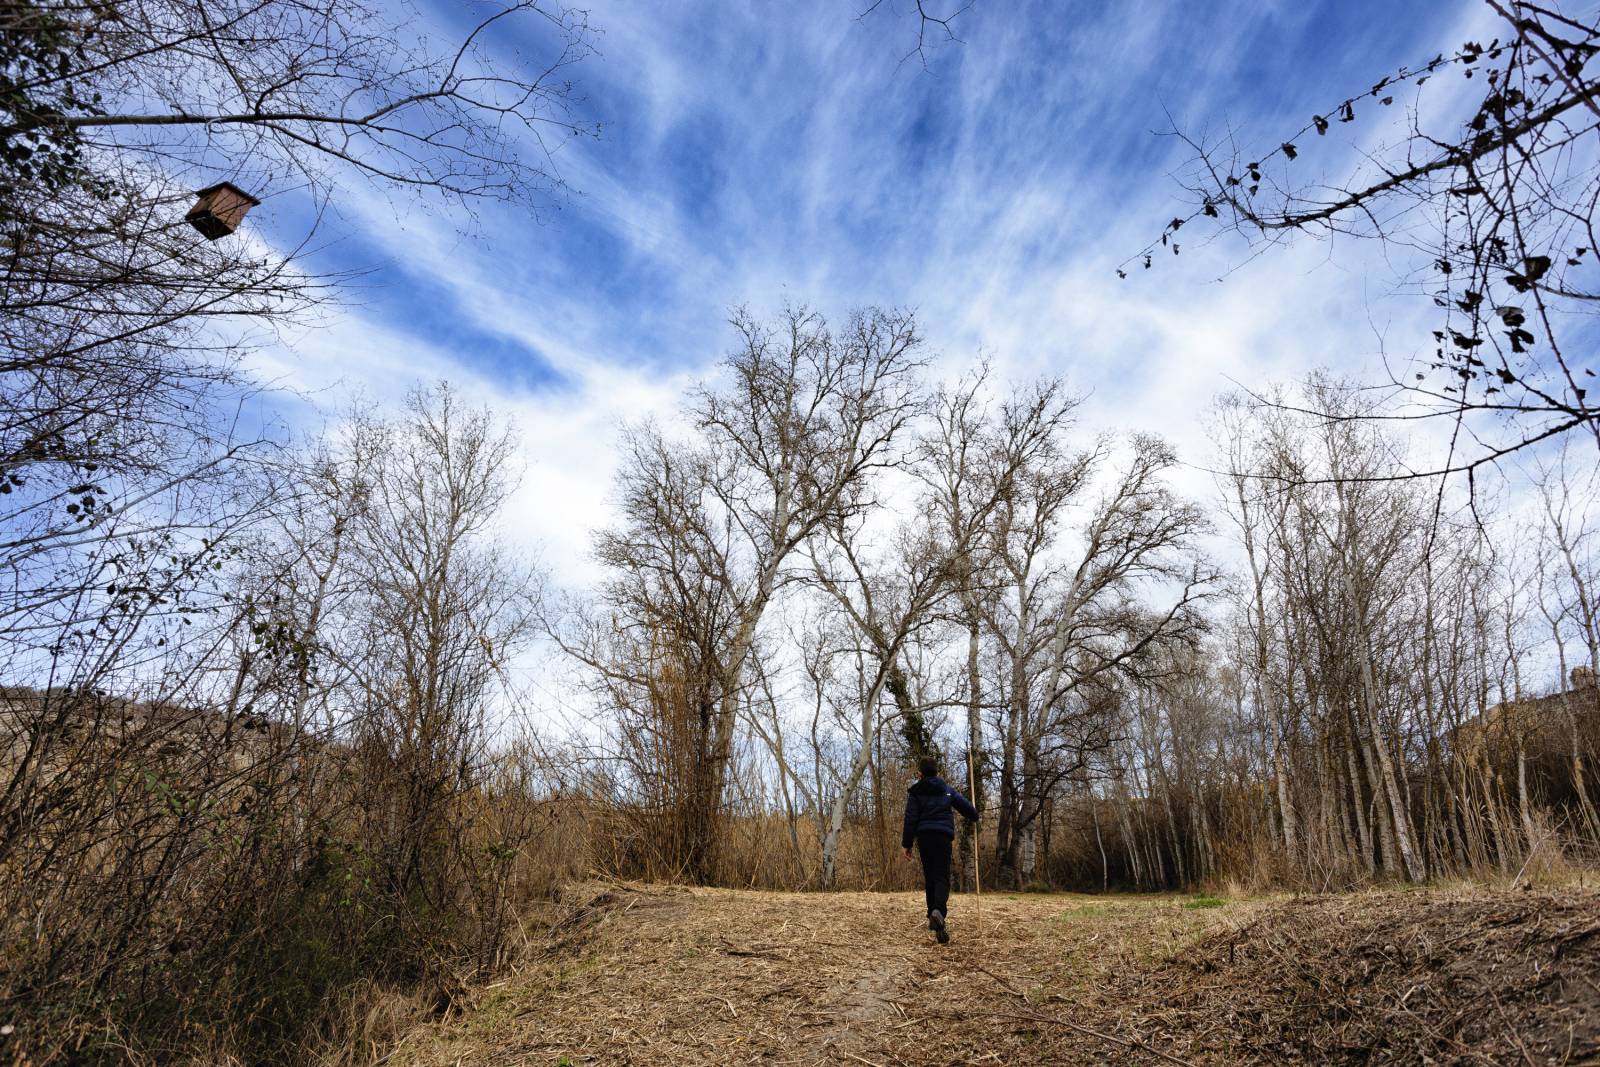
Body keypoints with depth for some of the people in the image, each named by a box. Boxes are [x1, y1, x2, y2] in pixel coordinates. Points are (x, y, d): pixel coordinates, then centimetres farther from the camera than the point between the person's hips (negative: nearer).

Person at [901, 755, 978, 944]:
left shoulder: (915, 792, 5)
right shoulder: (947, 790, 10)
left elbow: (910, 819, -1)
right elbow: (966, 806, 15)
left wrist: (906, 844, 2)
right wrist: (975, 816, 38)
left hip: (923, 837, 1)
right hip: (943, 836, -1)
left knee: (929, 877, 16)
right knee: (942, 877, -7)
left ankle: (933, 917, 16)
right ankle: (938, 911, -34)